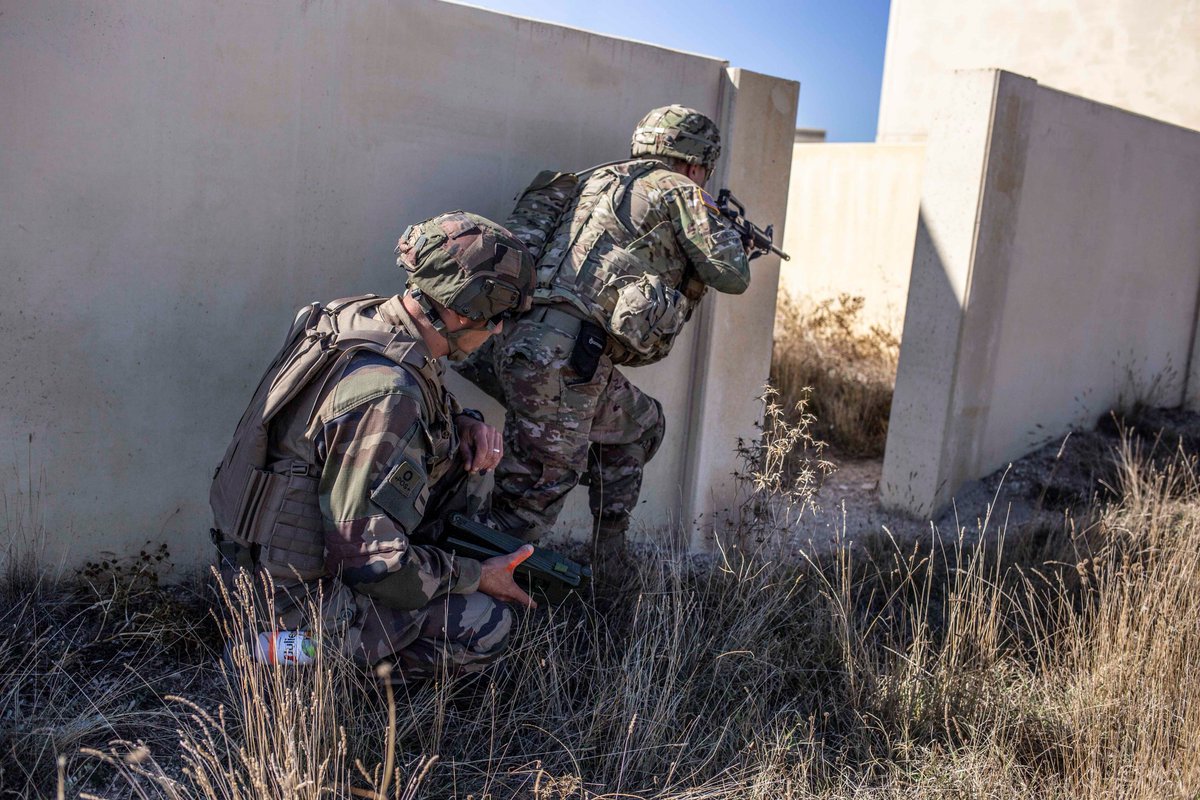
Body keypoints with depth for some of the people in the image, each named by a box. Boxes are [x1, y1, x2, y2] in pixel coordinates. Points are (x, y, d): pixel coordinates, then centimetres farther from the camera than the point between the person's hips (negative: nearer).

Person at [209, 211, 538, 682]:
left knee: (461, 465, 7)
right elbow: (370, 560, -28)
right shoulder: (386, 391, -31)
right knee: (486, 624, -11)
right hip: (294, 599, -9)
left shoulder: (365, 316, -4)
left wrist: (468, 426, -3)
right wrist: (478, 578, -14)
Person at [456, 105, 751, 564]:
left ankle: (608, 556, 31)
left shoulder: (599, 182, 26)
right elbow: (732, 278, 9)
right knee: (534, 501, -3)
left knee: (641, 424, 26)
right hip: (560, 358, -9)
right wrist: (723, 231, 29)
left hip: (524, 343, 9)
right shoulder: (678, 192, 5)